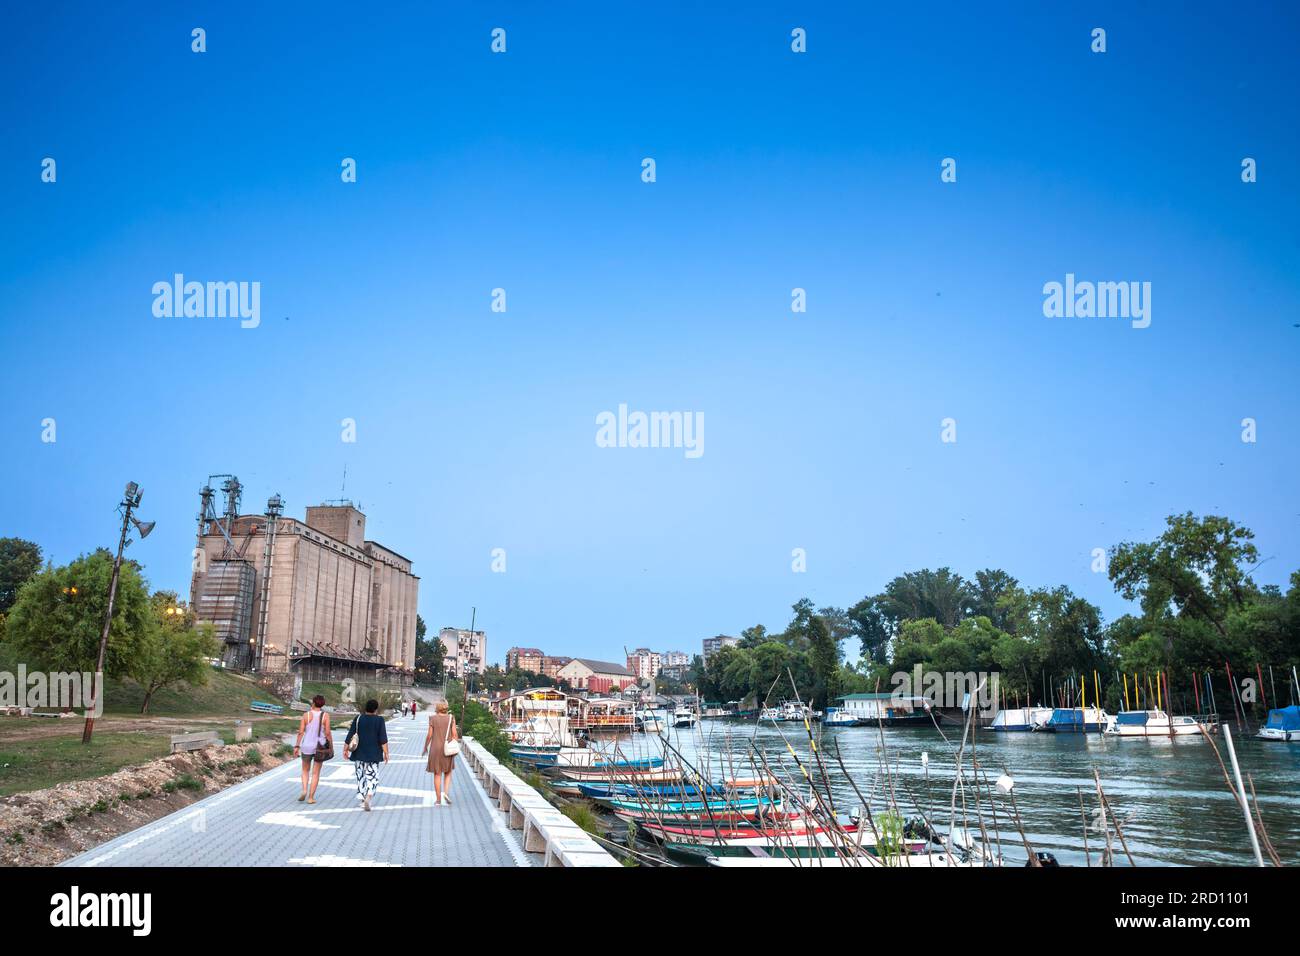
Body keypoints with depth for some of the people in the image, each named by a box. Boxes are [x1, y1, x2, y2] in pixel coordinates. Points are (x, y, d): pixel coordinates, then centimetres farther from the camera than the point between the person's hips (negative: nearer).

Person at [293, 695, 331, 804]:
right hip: (320, 748, 0)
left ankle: (304, 790, -1)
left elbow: (301, 732, -7)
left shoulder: (306, 715, -5)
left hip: (307, 746, 0)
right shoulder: (325, 716, -7)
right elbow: (327, 733, -9)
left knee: (305, 770, 20)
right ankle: (311, 797, 7)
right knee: (316, 773, 9)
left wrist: (296, 746, -1)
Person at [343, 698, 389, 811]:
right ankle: (368, 797, -17)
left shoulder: (358, 719, 0)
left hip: (359, 753, 3)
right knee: (372, 777, 4)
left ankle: (363, 801, 17)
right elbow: (383, 738, -12)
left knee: (361, 776, 15)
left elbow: (350, 735, -1)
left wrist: (345, 750, 4)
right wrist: (386, 753, -9)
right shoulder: (379, 720, -7)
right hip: (373, 754, -3)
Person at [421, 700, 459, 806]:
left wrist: (425, 748, 8)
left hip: (435, 749, -1)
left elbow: (429, 735, -5)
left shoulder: (433, 718, -6)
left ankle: (438, 799, 11)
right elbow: (455, 734, -5)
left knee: (437, 774, 8)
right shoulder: (451, 718, -4)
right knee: (448, 772, 17)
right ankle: (445, 792, -3)